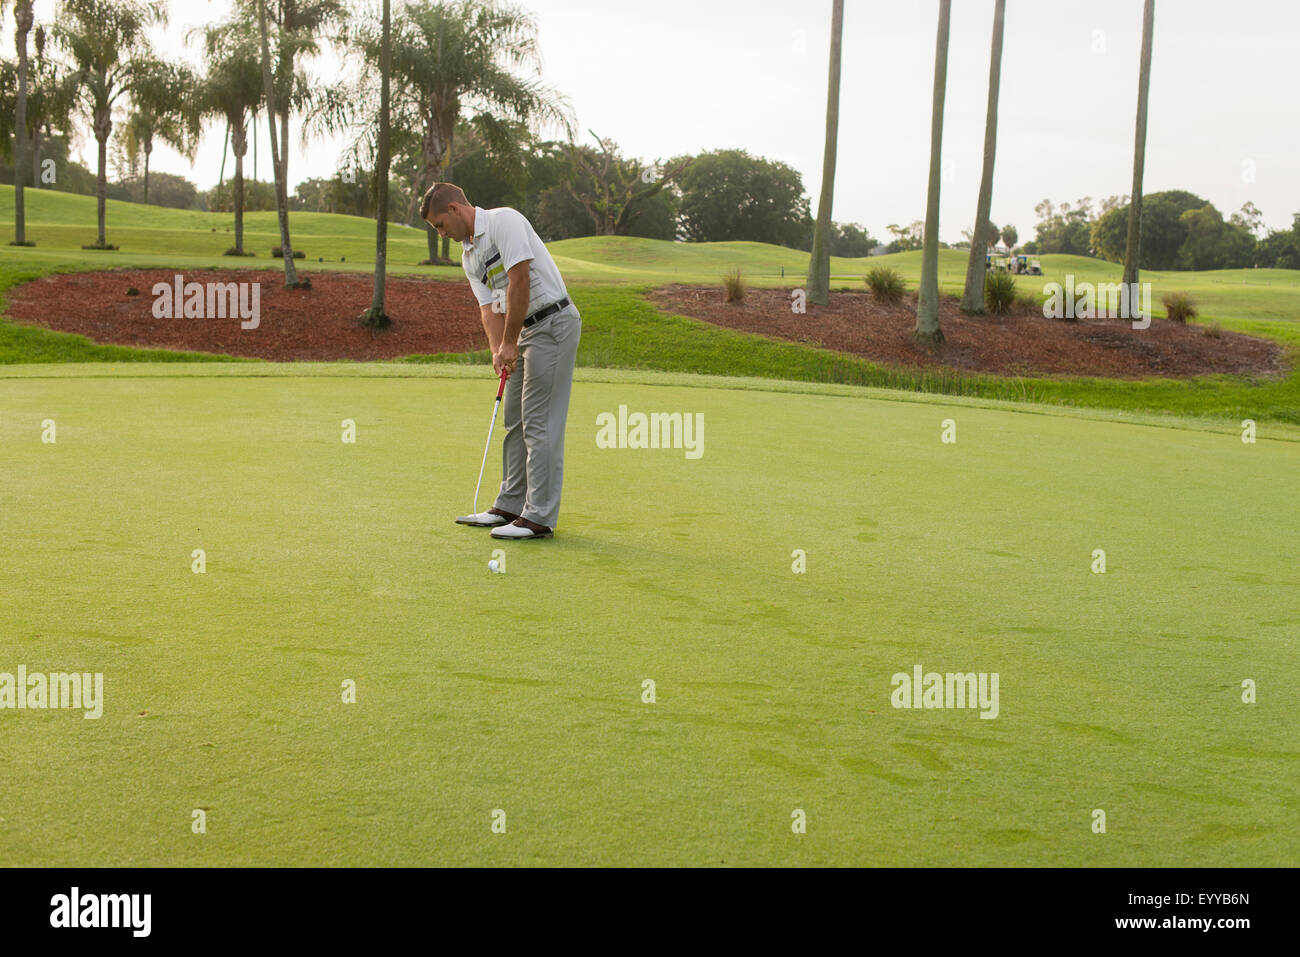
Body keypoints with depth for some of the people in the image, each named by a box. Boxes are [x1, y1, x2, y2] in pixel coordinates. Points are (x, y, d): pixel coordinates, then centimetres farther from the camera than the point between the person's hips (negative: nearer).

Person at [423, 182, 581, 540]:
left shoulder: (504, 221, -12)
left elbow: (519, 280, -20)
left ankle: (540, 517, -8)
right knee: (514, 420, 12)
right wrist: (497, 351, -8)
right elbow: (489, 307, 10)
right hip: (526, 329, 10)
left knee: (541, 422, -10)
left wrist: (510, 343, -17)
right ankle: (510, 506, 22)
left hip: (554, 321, -10)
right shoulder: (468, 256, 15)